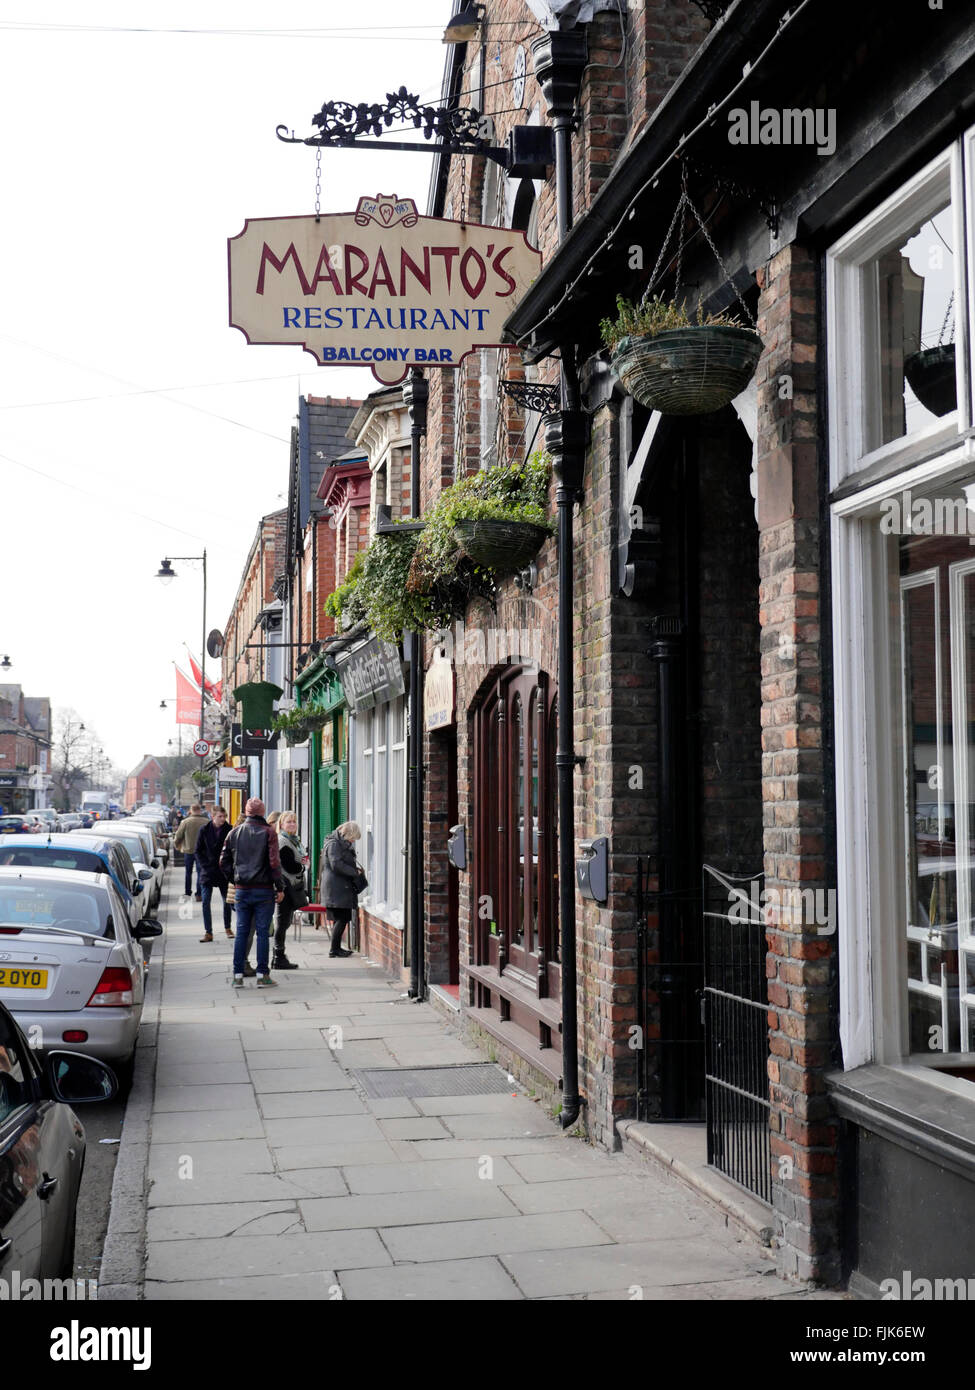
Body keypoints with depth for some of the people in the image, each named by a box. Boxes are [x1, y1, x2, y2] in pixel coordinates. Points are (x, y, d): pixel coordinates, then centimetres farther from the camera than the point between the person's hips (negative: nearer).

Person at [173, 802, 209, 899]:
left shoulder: (185, 822, -9)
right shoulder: (207, 822, -9)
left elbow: (179, 836, -1)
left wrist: (176, 845, 18)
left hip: (188, 850, 0)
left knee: (188, 873, 16)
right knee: (200, 873, 6)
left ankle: (187, 892, 23)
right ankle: (199, 895, 3)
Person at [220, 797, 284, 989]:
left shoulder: (234, 832, 7)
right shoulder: (268, 832, -6)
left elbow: (224, 861, 7)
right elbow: (274, 862, -12)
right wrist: (280, 887, -6)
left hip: (241, 890, 3)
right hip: (264, 890, -3)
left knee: (242, 932, 8)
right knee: (262, 932, 1)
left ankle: (238, 976, 9)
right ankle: (262, 976, 3)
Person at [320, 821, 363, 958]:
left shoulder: (342, 844, 20)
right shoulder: (334, 844, -12)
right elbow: (336, 865, -20)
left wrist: (355, 869, 9)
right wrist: (355, 872, -13)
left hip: (342, 888, 10)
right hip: (337, 889, -10)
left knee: (340, 919, 13)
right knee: (341, 919, -10)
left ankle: (337, 947, 18)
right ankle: (334, 949, -7)